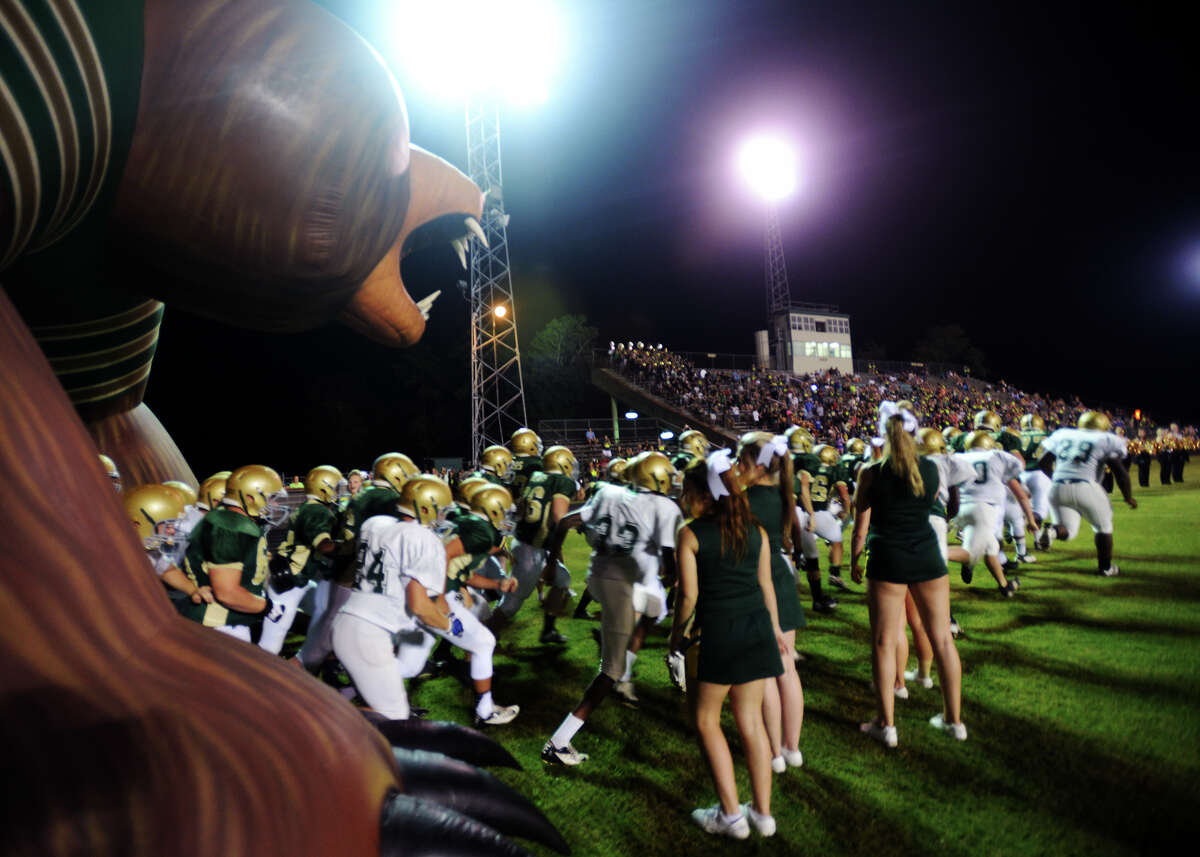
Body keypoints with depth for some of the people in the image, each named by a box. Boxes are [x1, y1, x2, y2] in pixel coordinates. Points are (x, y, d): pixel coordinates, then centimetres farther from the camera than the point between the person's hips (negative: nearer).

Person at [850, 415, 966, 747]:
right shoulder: (931, 469, 1)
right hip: (927, 555, 3)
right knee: (942, 637, 13)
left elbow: (861, 528, -3)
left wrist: (854, 562, 9)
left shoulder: (871, 474, -7)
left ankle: (886, 724, 11)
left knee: (884, 642, 5)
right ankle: (954, 719, 24)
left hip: (887, 558, -3)